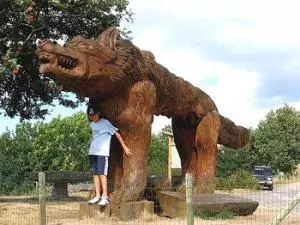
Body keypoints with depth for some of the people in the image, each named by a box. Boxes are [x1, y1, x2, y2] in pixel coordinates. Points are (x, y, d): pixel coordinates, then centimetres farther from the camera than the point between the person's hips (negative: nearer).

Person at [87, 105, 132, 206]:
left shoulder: (105, 123, -4)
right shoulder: (92, 124, 15)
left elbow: (117, 134, -4)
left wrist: (124, 147, -5)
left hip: (102, 153, -6)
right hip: (92, 152, 6)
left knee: (102, 173, -12)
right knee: (95, 174, 4)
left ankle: (105, 197, -10)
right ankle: (97, 196, 7)